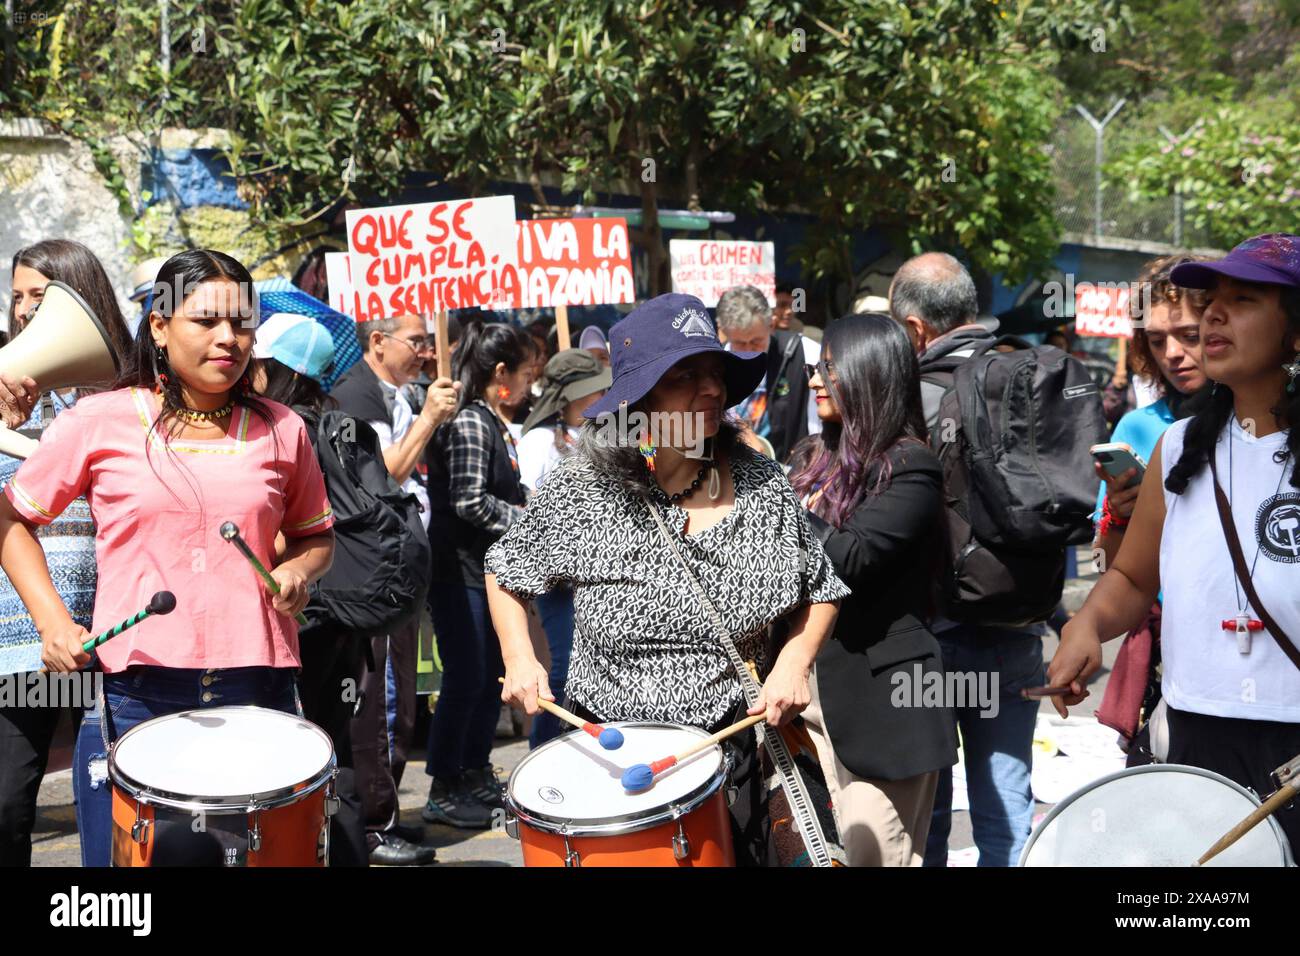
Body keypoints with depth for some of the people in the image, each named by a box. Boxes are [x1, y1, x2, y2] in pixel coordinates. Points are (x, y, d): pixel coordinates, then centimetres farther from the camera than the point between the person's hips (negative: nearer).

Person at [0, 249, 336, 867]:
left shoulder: (281, 431, 8)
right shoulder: (100, 422, 1)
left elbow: (316, 535, 22)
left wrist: (297, 571, -1)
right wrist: (52, 618, -3)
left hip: (259, 690, 2)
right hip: (137, 693, -2)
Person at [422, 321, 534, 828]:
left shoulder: (495, 423, 14)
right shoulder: (467, 423, -16)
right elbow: (470, 502, -22)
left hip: (490, 568, 10)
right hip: (461, 571, -10)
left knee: (493, 677, 14)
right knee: (466, 680, -4)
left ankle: (476, 773, 26)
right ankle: (442, 790, 6)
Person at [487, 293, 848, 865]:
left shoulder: (763, 486, -6)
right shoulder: (578, 493, -10)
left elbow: (819, 593, 7)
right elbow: (506, 574, 7)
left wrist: (795, 659, -10)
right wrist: (518, 657, -8)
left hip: (734, 749, 1)